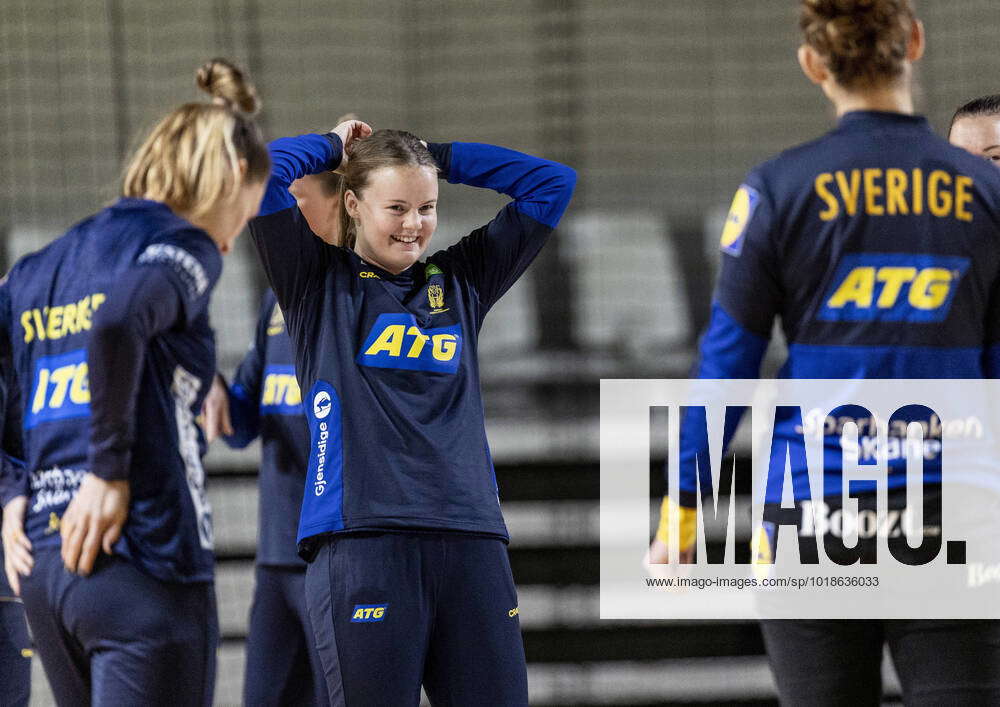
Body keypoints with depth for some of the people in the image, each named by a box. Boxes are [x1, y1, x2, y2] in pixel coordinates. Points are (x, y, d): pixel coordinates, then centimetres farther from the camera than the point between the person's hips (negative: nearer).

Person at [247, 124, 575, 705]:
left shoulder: (460, 284, 20)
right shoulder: (321, 284, 10)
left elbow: (552, 183, 22)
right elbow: (263, 173, -2)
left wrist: (435, 156, 20)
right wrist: (333, 147, 15)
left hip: (470, 539, 4)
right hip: (360, 541, -4)